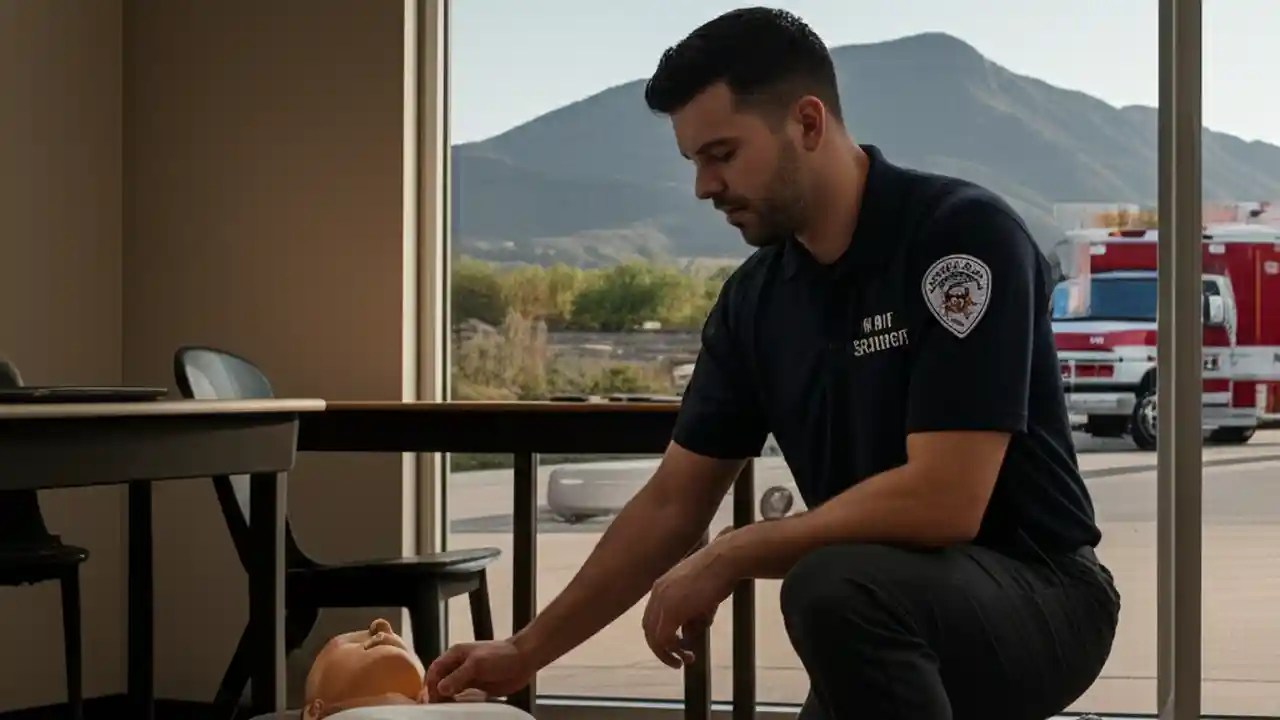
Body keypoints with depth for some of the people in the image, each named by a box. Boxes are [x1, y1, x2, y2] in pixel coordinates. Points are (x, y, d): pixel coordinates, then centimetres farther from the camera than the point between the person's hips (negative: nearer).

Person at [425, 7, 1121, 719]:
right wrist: (529, 651, 9)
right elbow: (672, 503, 11)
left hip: (1035, 592, -8)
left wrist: (730, 558, -19)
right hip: (901, 635, 8)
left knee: (836, 588, -35)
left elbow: (944, 500, -28)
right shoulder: (756, 298, 2)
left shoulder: (963, 234, -20)